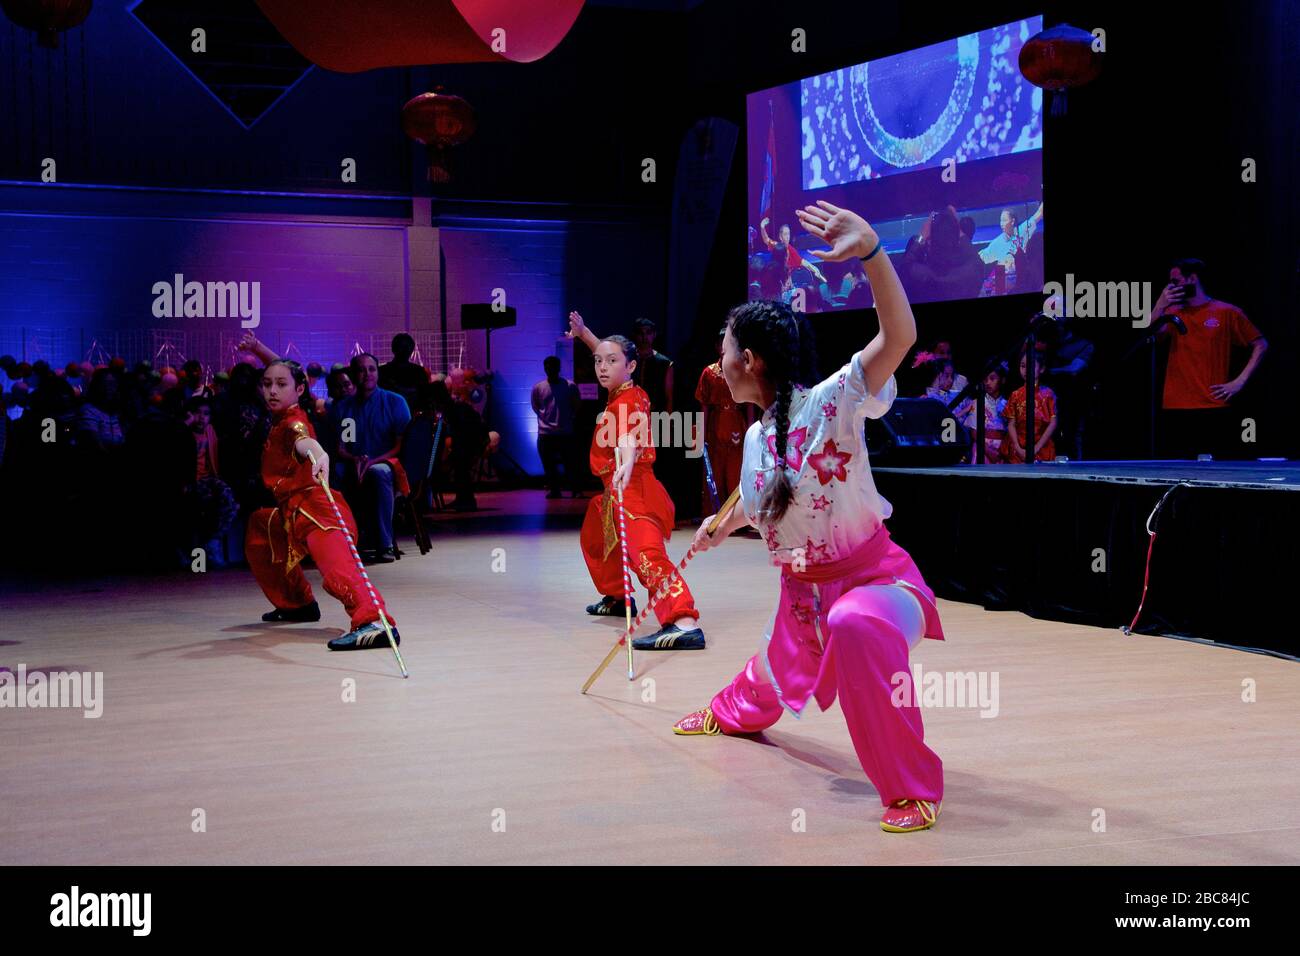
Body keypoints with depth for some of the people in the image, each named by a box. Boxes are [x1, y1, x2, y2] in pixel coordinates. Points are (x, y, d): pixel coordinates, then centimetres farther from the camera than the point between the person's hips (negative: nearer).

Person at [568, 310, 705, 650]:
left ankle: (685, 624, -45)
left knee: (645, 554, -28)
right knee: (594, 540, 33)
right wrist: (583, 332, 24)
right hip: (616, 492, 11)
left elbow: (629, 438, -40)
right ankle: (616, 598, 52)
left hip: (633, 490, -11)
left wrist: (626, 464, -58)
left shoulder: (629, 401, -16)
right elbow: (606, 352, 31)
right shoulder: (622, 394, 9)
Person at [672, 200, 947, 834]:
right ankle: (731, 714, 70)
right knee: (779, 672, 31)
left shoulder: (830, 403, -21)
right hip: (802, 589, 8)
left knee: (856, 627, -42)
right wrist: (721, 527, 42)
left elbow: (900, 337, -38)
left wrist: (871, 250, -50)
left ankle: (912, 787, -29)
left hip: (872, 575, -8)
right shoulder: (756, 436, 2)